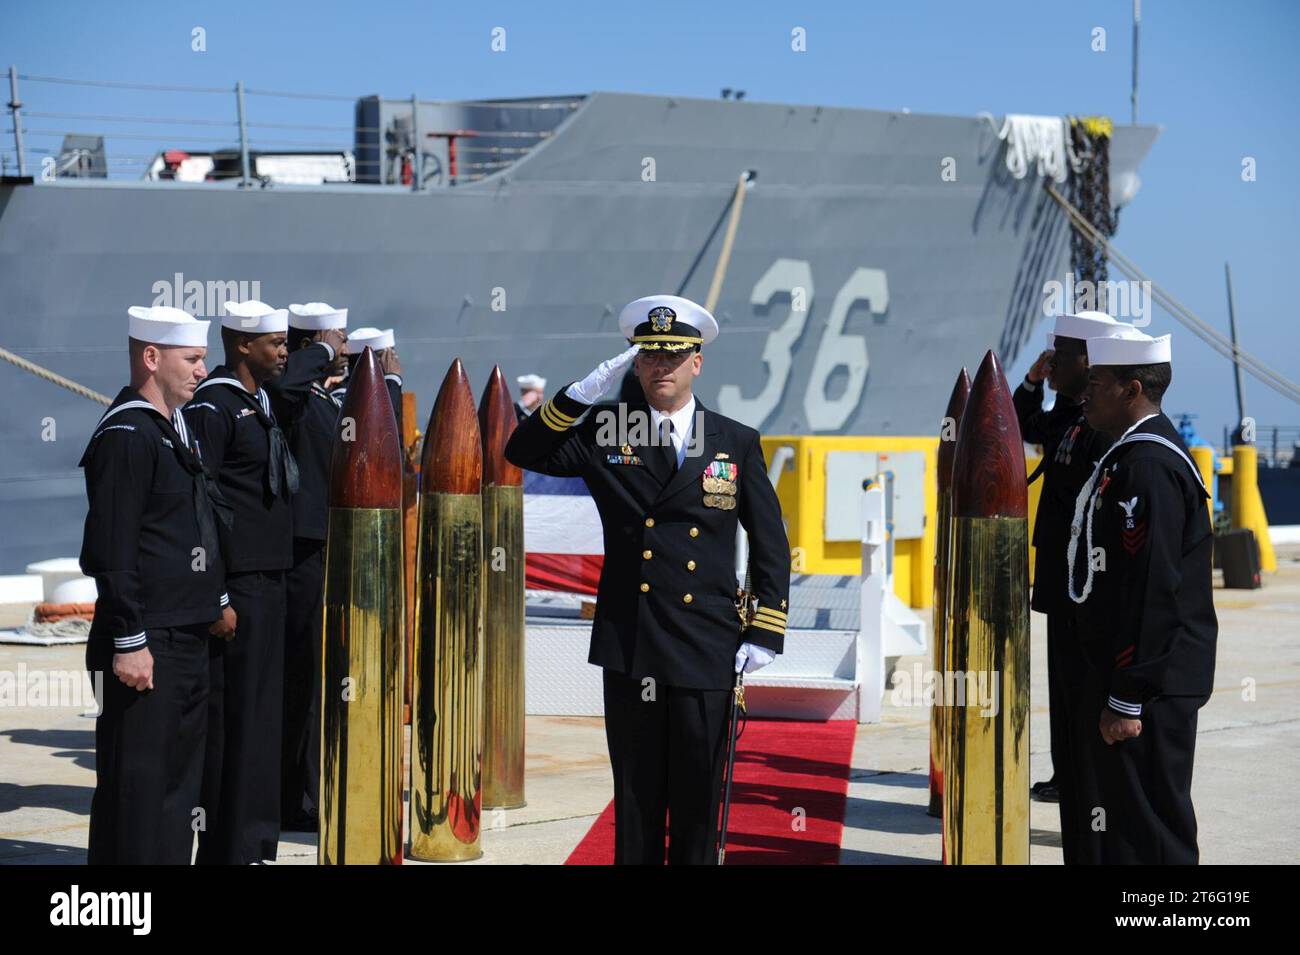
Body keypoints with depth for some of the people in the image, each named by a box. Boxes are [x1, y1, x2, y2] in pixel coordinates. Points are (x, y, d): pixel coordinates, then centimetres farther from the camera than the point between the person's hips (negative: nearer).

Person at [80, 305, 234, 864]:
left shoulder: (176, 428, 16)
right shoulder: (125, 435, -15)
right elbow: (112, 550, -19)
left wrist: (216, 601, 25)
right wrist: (128, 642, -20)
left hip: (189, 637, 10)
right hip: (146, 644, -10)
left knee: (180, 775, 15)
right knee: (135, 781, -5)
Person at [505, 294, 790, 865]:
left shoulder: (738, 444, 6)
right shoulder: (606, 433, 6)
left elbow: (771, 545, 8)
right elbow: (524, 452, -1)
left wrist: (765, 633, 1)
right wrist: (585, 392, -10)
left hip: (706, 655, 0)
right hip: (629, 650, 1)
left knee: (698, 797, 5)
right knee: (635, 796, 7)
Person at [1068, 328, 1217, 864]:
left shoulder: (1148, 465, -19)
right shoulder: (1132, 454, 14)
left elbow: (1152, 588, -24)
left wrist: (1126, 700, -23)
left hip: (1150, 686, -11)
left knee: (1150, 830, -6)